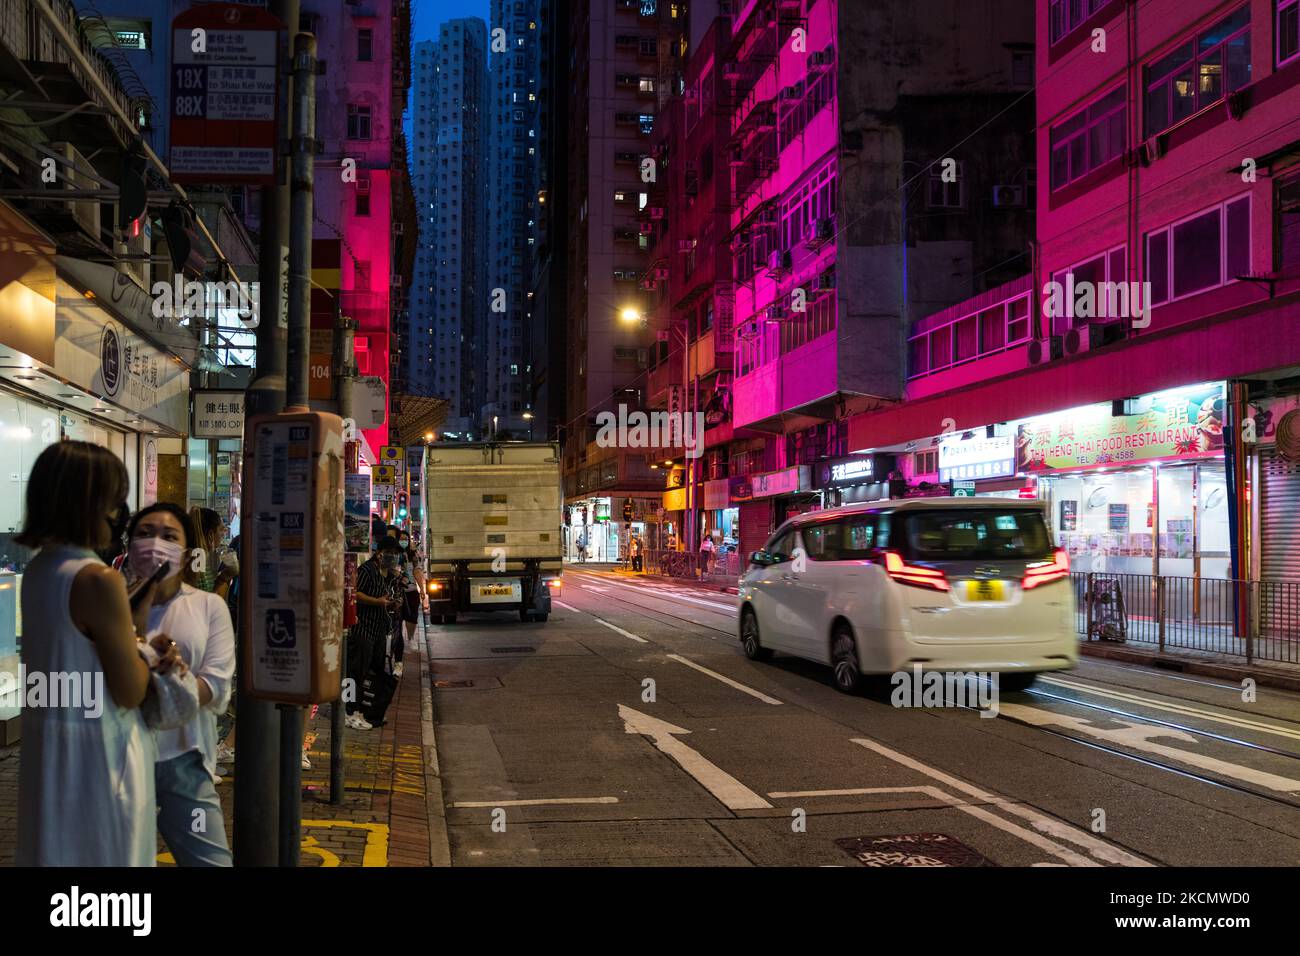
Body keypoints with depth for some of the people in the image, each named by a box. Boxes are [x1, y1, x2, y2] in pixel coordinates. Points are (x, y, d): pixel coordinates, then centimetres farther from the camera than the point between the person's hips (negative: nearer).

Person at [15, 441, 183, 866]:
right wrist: (137, 629, -3)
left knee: (57, 848, 20)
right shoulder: (99, 579, -22)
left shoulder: (38, 569, 4)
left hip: (49, 742, 9)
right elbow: (130, 692, -17)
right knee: (100, 853, 4)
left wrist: (147, 654, 2)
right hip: (96, 751, -9)